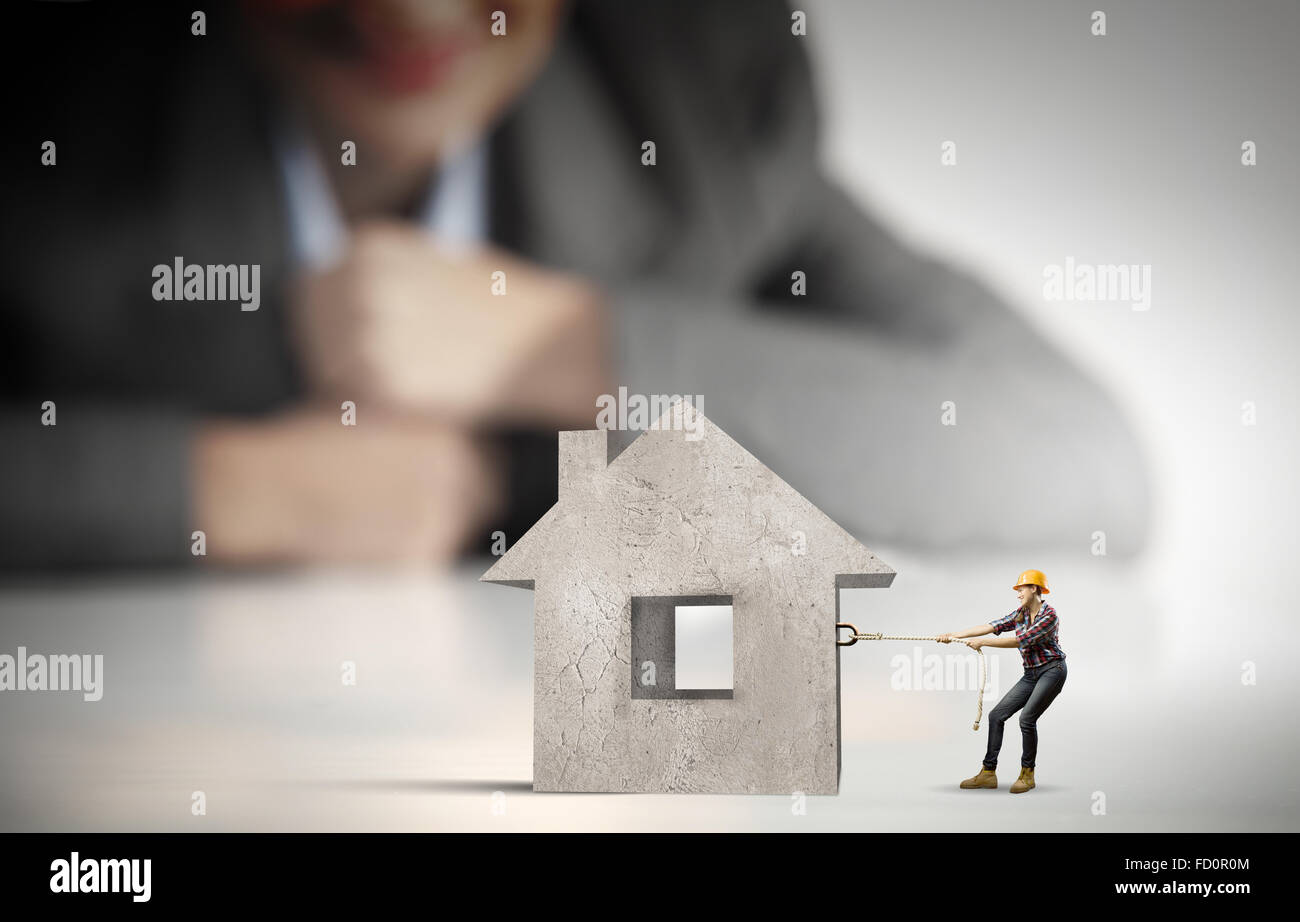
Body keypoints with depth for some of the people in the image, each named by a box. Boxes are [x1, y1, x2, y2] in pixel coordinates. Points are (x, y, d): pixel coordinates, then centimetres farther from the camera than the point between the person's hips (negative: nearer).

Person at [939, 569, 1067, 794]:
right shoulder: (1020, 614, 10)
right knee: (996, 715, -1)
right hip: (1031, 674, 8)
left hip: (1052, 671, -8)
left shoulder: (1049, 615, -15)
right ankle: (988, 773, 2)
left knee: (1027, 717, -23)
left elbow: (1020, 640, -22)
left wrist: (983, 643, -20)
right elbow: (991, 626, 3)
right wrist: (954, 635, -5)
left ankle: (1027, 775, -7)